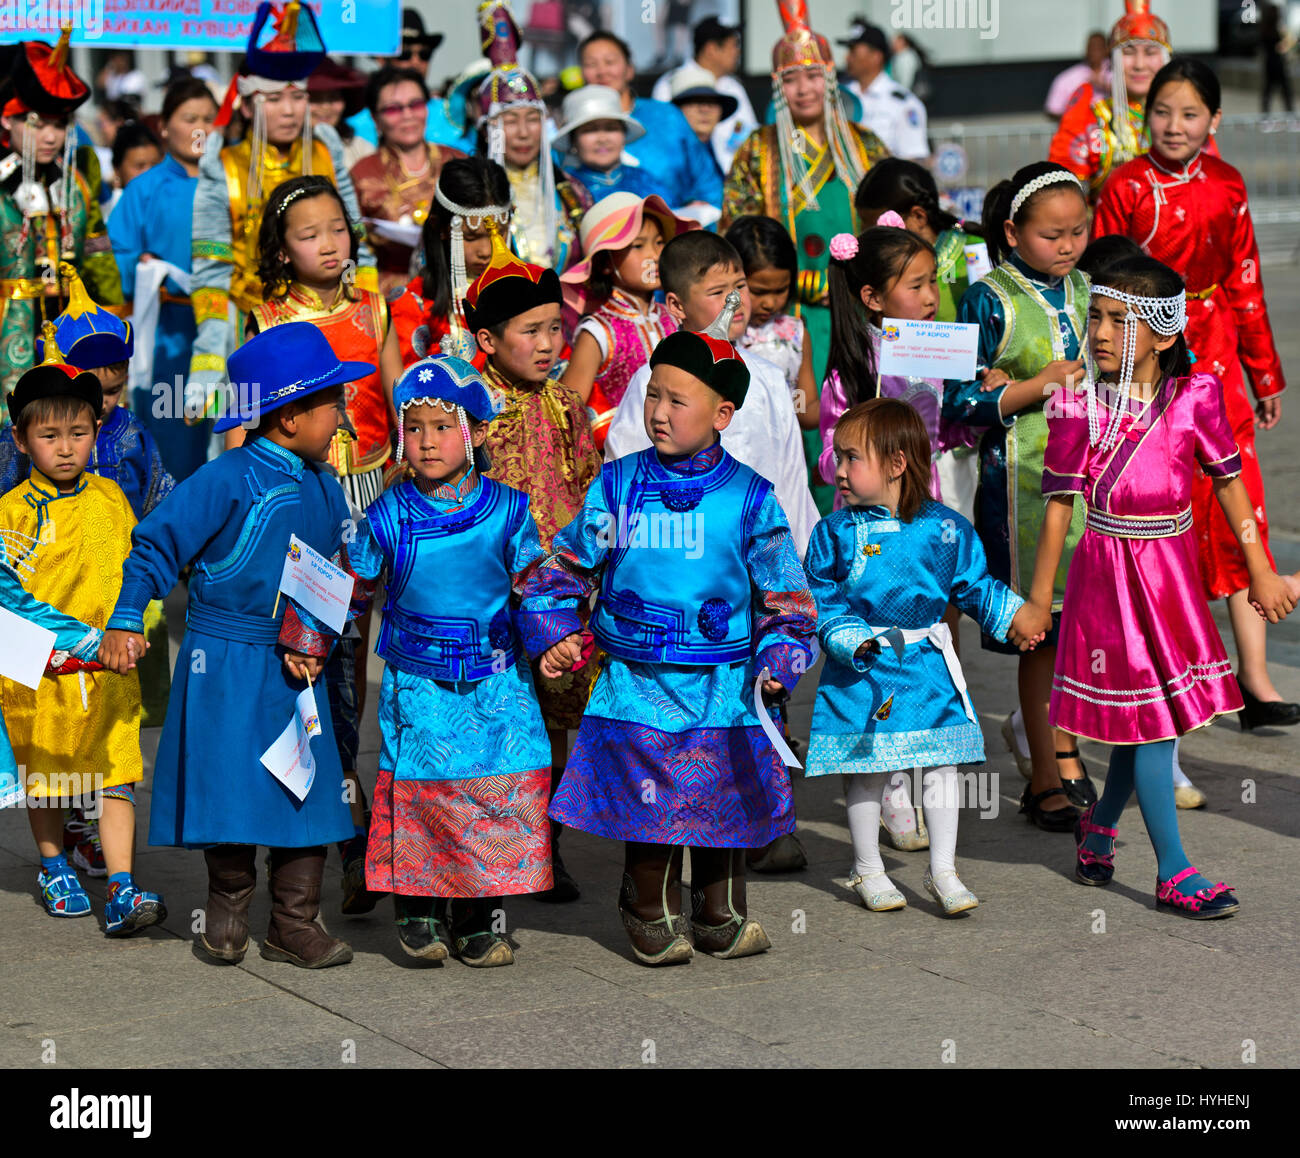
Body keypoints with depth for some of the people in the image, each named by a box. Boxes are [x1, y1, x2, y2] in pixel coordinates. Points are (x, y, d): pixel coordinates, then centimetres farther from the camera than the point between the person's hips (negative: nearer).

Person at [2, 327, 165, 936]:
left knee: (115, 777, -6)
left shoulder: (109, 498, 6)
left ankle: (122, 890, -9)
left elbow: (135, 566, 17)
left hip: (109, 669, 2)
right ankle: (53, 868, 34)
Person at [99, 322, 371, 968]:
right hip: (226, 665, -6)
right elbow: (159, 545, -11)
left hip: (295, 669, 6)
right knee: (232, 792, -4)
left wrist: (317, 643, -2)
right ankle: (227, 913, 18)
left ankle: (295, 926, 12)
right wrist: (125, 622, -18)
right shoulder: (227, 480, -13)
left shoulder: (322, 490, 9)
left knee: (309, 788, 4)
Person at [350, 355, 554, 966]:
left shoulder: (506, 509, 0)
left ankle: (478, 920, 13)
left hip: (497, 684, 1)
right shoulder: (389, 515, -3)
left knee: (501, 797, 0)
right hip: (418, 686, -1)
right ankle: (418, 913, 17)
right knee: (418, 790, -1)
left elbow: (533, 588, 7)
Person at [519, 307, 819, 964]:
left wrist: (780, 661, -10)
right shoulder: (619, 484, 2)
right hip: (636, 687, 0)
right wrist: (553, 634, -1)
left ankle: (721, 919, 27)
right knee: (646, 811, 1)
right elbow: (567, 563, 10)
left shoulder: (749, 497, -2)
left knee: (724, 808, 8)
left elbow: (785, 593, 3)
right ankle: (653, 920, 20)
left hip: (725, 688, 0)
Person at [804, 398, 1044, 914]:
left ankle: (943, 871, 11)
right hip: (861, 673, -1)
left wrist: (1013, 619, 2)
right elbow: (820, 597, -3)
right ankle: (869, 871, 22)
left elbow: (974, 584, 11)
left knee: (941, 765, 0)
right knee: (866, 771, 5)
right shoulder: (835, 532, -4)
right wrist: (852, 640, -17)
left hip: (928, 668, 1)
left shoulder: (945, 528, -1)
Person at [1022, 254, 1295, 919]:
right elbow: (1059, 504, -4)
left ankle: (1100, 824, 38)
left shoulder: (1194, 398, -4)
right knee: (1150, 716, -3)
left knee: (1147, 714, 12)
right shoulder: (1078, 409, -9)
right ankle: (1174, 875, 2)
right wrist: (1039, 599, 0)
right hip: (1107, 576, -3)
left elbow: (1229, 484, 5)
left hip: (1172, 571, 3)